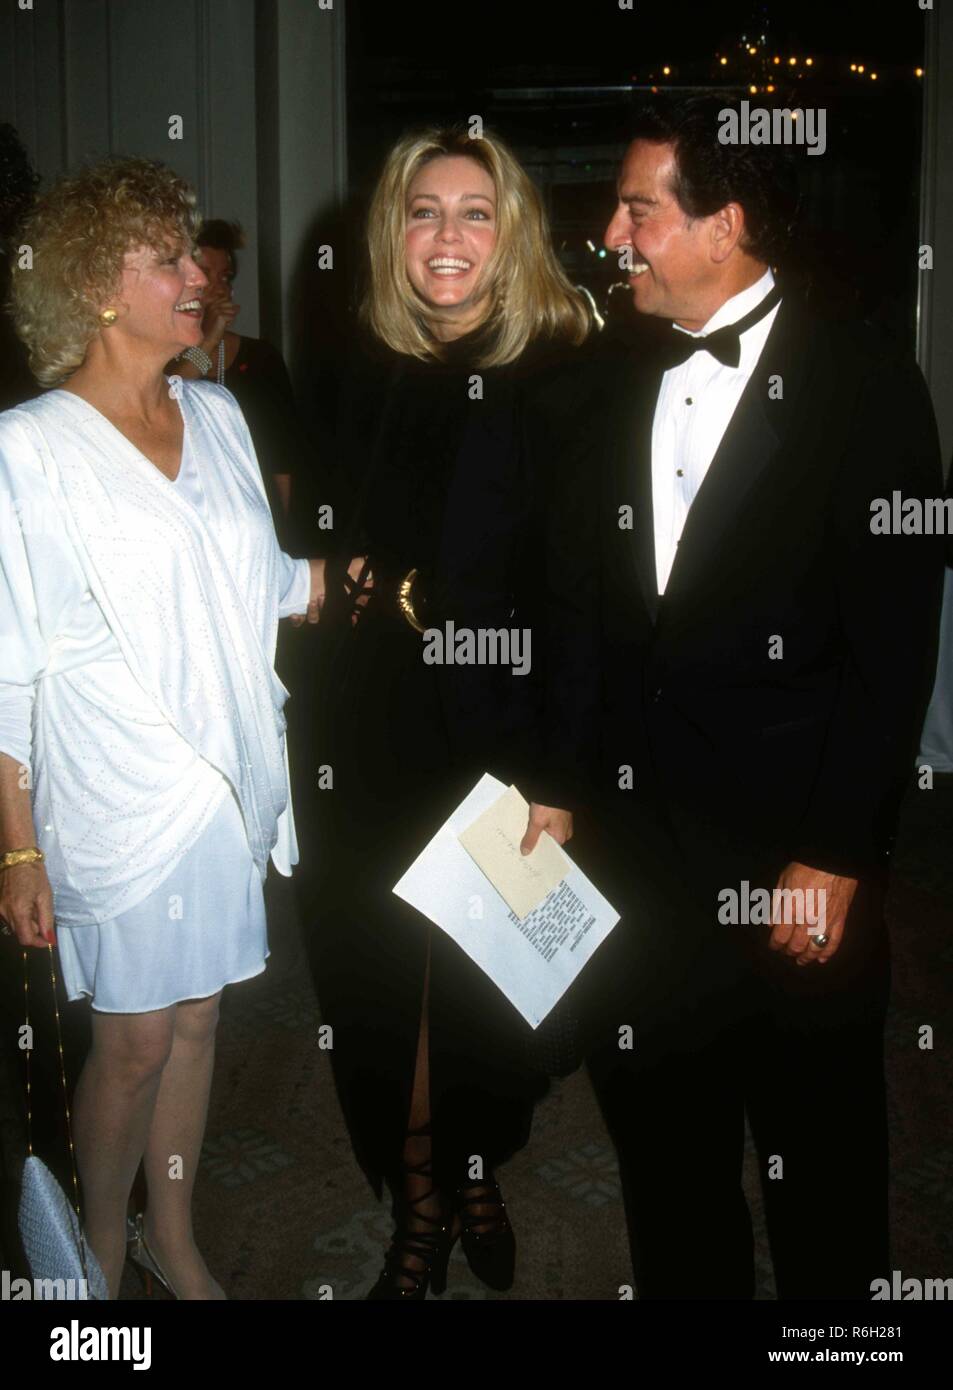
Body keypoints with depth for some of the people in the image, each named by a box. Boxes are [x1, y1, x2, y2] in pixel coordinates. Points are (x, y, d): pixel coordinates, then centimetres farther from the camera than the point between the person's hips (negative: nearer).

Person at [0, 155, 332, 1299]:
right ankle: (101, 1255, 33)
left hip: (229, 780, 5)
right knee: (134, 1037, 6)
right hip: (119, 804, -5)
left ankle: (172, 1237, 38)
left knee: (195, 1012, 17)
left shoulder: (216, 415, 7)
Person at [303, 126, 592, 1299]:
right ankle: (420, 1202, 30)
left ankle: (476, 1179, 38)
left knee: (490, 970, 12)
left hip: (503, 734, -3)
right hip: (376, 737, 3)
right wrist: (360, 587, -1)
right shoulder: (370, 372, 4)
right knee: (379, 972, 9)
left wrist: (557, 774, -15)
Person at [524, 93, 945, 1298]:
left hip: (795, 863, -4)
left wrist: (836, 859, -12)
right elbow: (583, 610, 10)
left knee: (818, 1160, 13)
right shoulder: (609, 389, 7)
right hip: (632, 849, 4)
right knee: (661, 1148, 18)